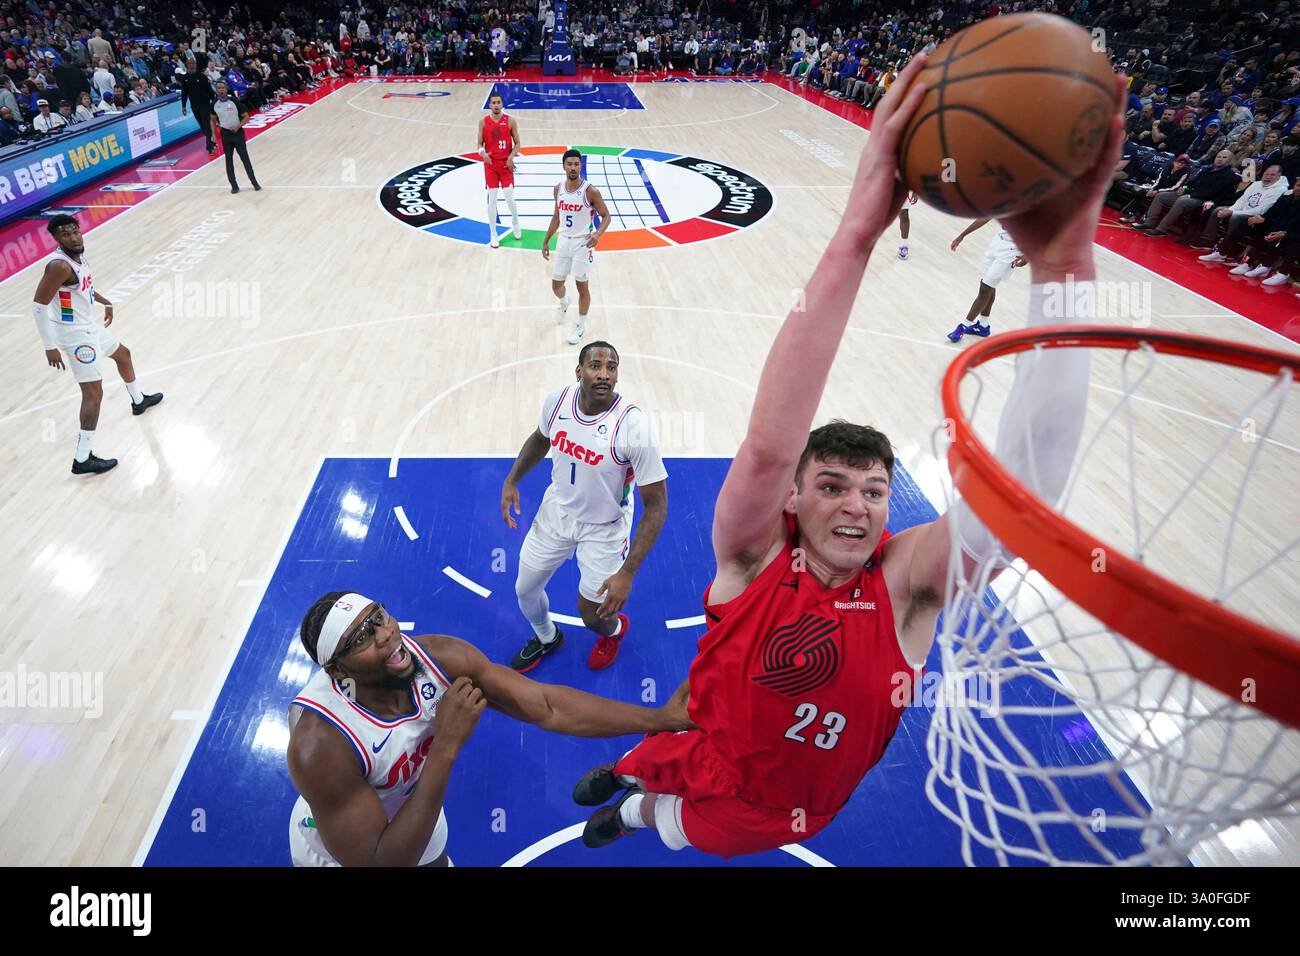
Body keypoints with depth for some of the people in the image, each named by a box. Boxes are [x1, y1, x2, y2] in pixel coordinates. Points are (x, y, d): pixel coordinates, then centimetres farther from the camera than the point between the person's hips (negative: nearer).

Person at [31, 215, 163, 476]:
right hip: (75, 334, -10)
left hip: (88, 326, 10)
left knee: (122, 354, 33)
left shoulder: (78, 254, 2)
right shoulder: (59, 265, -27)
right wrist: (50, 347, -27)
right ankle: (82, 460, -7)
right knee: (94, 393, -10)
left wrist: (105, 302, 31)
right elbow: (39, 305, -27)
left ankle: (138, 401, 59)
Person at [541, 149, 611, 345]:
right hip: (563, 240, 5)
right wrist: (546, 240, 14)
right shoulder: (558, 188, 0)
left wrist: (598, 234, -31)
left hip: (583, 243, -5)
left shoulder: (590, 191, -17)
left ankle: (581, 326, 20)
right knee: (556, 285, 13)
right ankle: (564, 303, 49)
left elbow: (606, 216, -11)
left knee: (582, 286, 3)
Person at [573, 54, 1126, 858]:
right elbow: (767, 445, -49)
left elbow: (1025, 487, -44)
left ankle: (643, 808, 55)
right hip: (705, 766, -1)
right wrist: (856, 235, -56)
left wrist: (1063, 265, -53)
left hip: (780, 816, 1)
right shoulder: (754, 552, -28)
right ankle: (629, 772, 55)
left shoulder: (906, 581, -26)